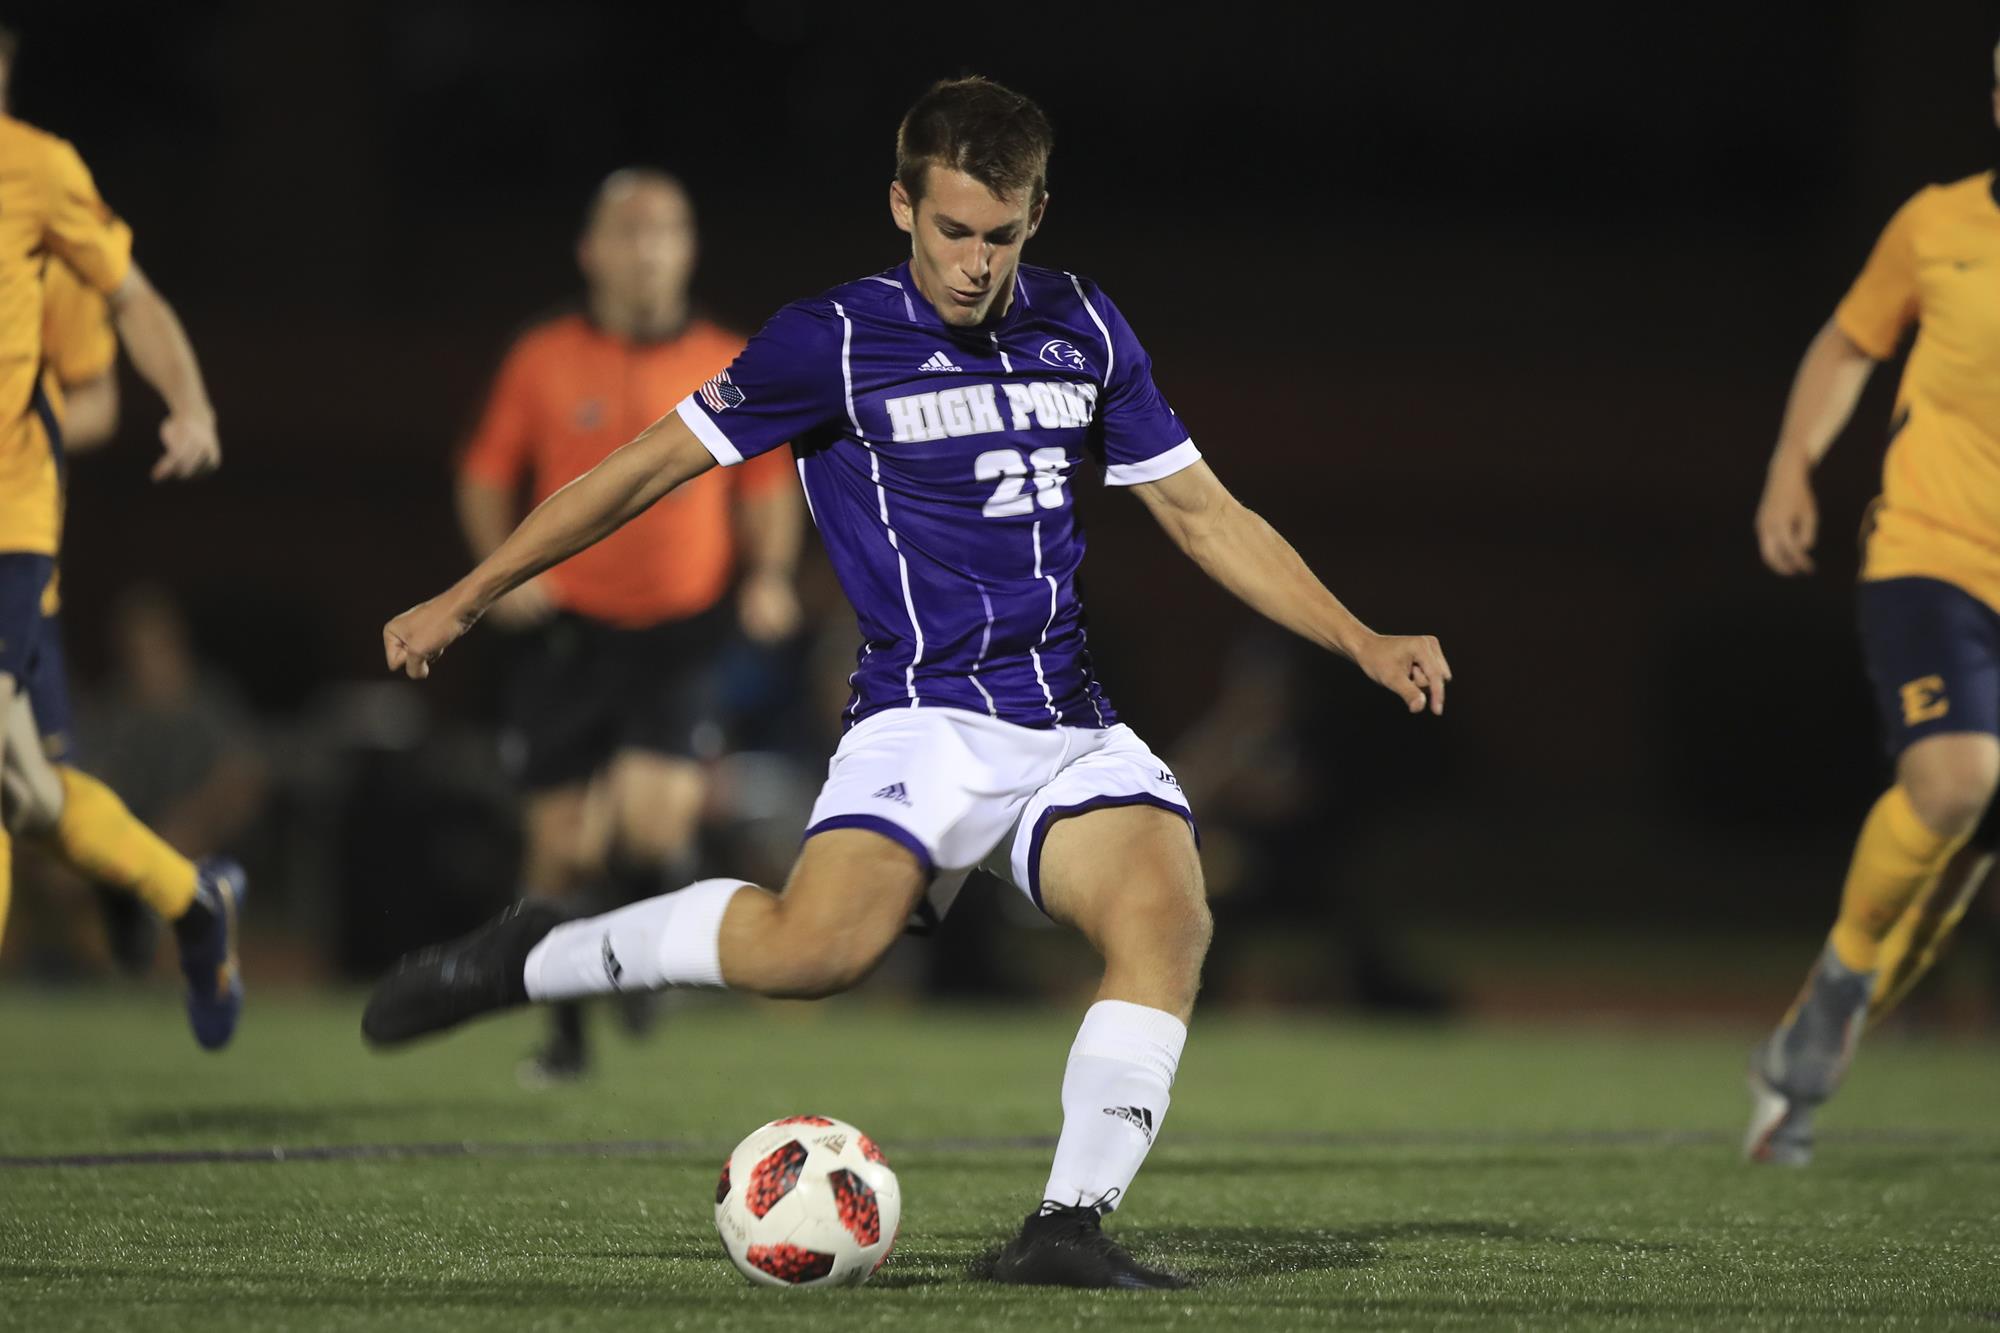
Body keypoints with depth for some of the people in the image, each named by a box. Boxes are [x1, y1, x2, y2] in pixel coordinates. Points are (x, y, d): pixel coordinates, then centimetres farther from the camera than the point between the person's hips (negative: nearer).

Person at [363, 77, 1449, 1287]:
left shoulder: (1085, 329, 11)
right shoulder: (833, 341, -2)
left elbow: (1205, 514, 19)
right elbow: (650, 467, 4)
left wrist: (1365, 644, 11)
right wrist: (464, 600, 5)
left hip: (1072, 731, 4)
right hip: (923, 721, -4)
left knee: (1170, 914, -26)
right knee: (821, 946, -30)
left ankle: (1070, 1226, -22)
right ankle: (533, 961, -8)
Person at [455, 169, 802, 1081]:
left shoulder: (728, 368, 2)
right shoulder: (544, 362, 1)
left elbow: (767, 484, 14)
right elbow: (488, 472, 10)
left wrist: (768, 576, -2)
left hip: (680, 631, 0)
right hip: (569, 629, 1)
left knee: (650, 818, -19)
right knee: (562, 840, 0)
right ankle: (565, 1032, 20)